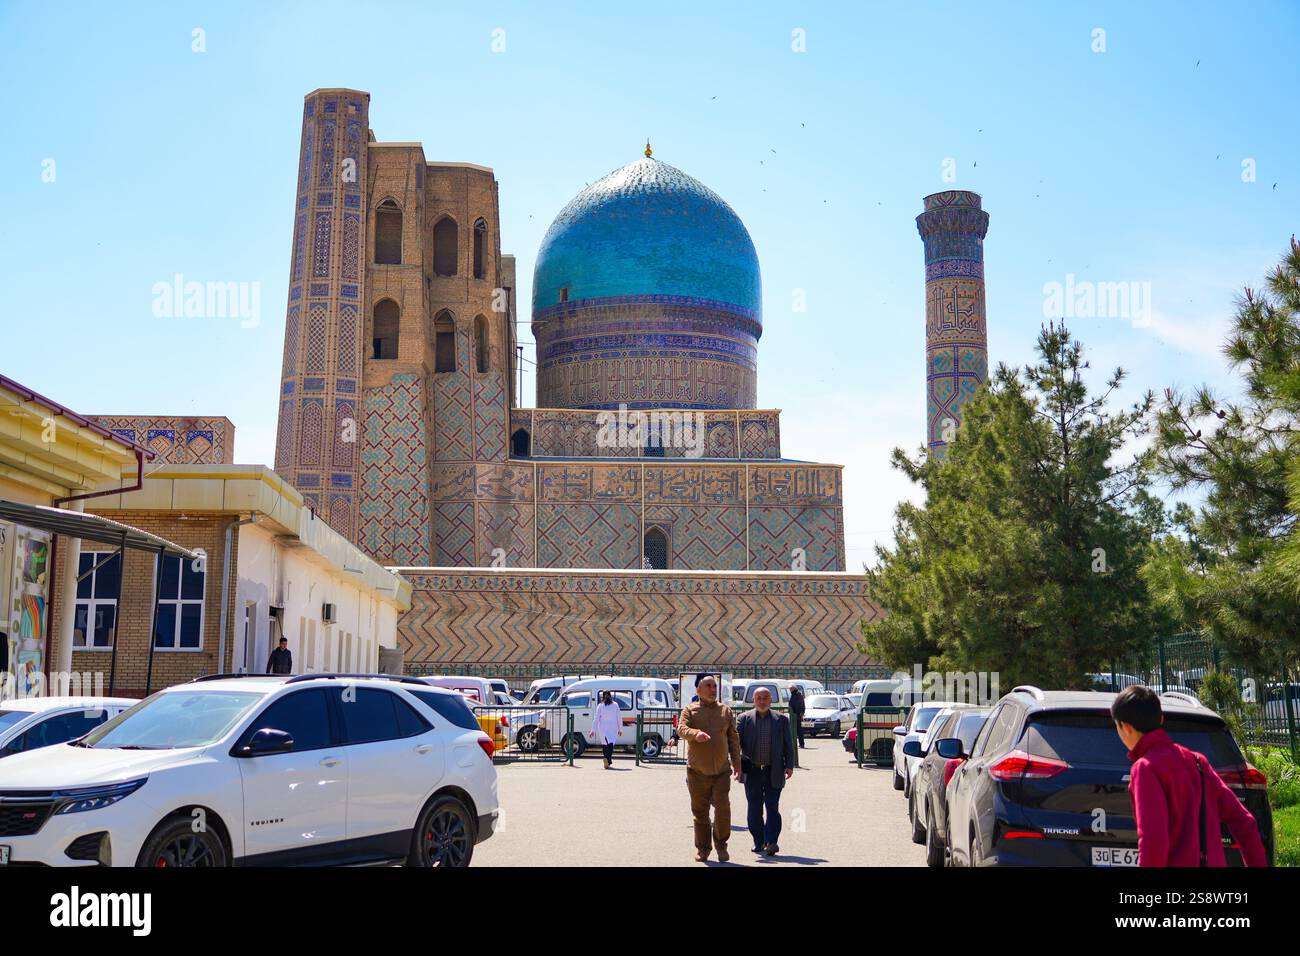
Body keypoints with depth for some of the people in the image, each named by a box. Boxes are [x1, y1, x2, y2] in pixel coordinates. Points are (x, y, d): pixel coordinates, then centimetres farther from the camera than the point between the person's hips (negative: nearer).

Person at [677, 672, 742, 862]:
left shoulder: (726, 711, 10)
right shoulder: (690, 710, 3)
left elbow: (733, 739, 13)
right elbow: (681, 729, -14)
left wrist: (737, 763, 9)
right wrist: (695, 733, -35)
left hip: (721, 770, 1)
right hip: (697, 771, -1)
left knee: (723, 807, -10)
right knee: (700, 811, 6)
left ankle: (721, 845, 9)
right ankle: (702, 849, 20)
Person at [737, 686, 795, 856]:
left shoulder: (781, 719, 7)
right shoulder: (744, 719, 5)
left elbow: (788, 745, 7)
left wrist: (789, 765, -3)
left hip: (773, 772, -1)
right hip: (752, 771, 1)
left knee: (772, 808, -6)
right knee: (754, 810, 6)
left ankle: (771, 842, -9)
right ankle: (759, 843, 15)